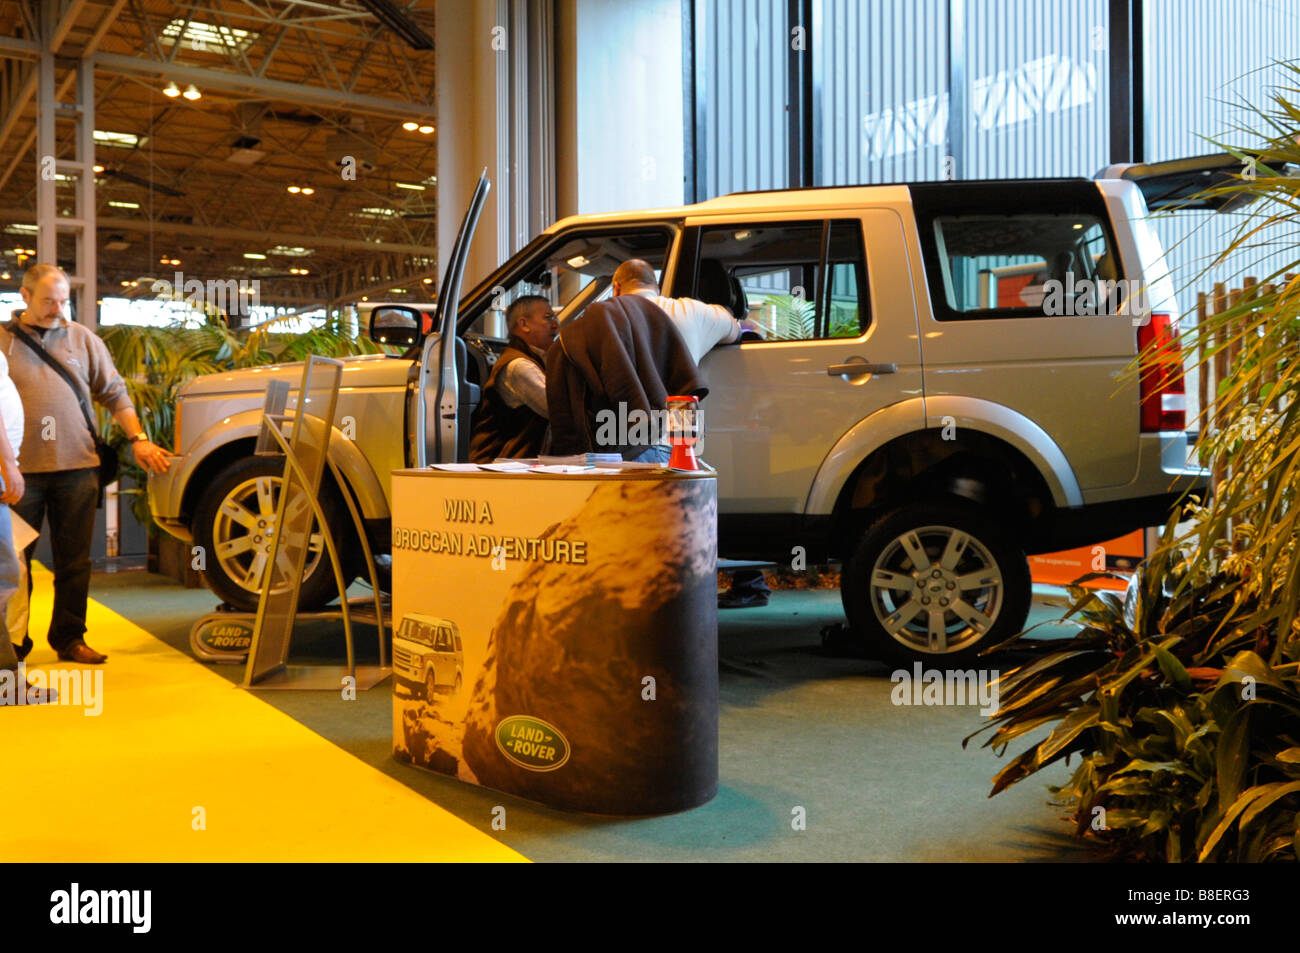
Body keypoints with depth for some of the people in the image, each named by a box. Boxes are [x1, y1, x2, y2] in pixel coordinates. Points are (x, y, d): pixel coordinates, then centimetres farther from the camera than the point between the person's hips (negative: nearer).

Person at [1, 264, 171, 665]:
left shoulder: (82, 338, 11)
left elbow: (114, 392, 14)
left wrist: (137, 438, 5)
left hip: (77, 467, 1)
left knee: (75, 561, 6)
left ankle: (69, 639, 17)